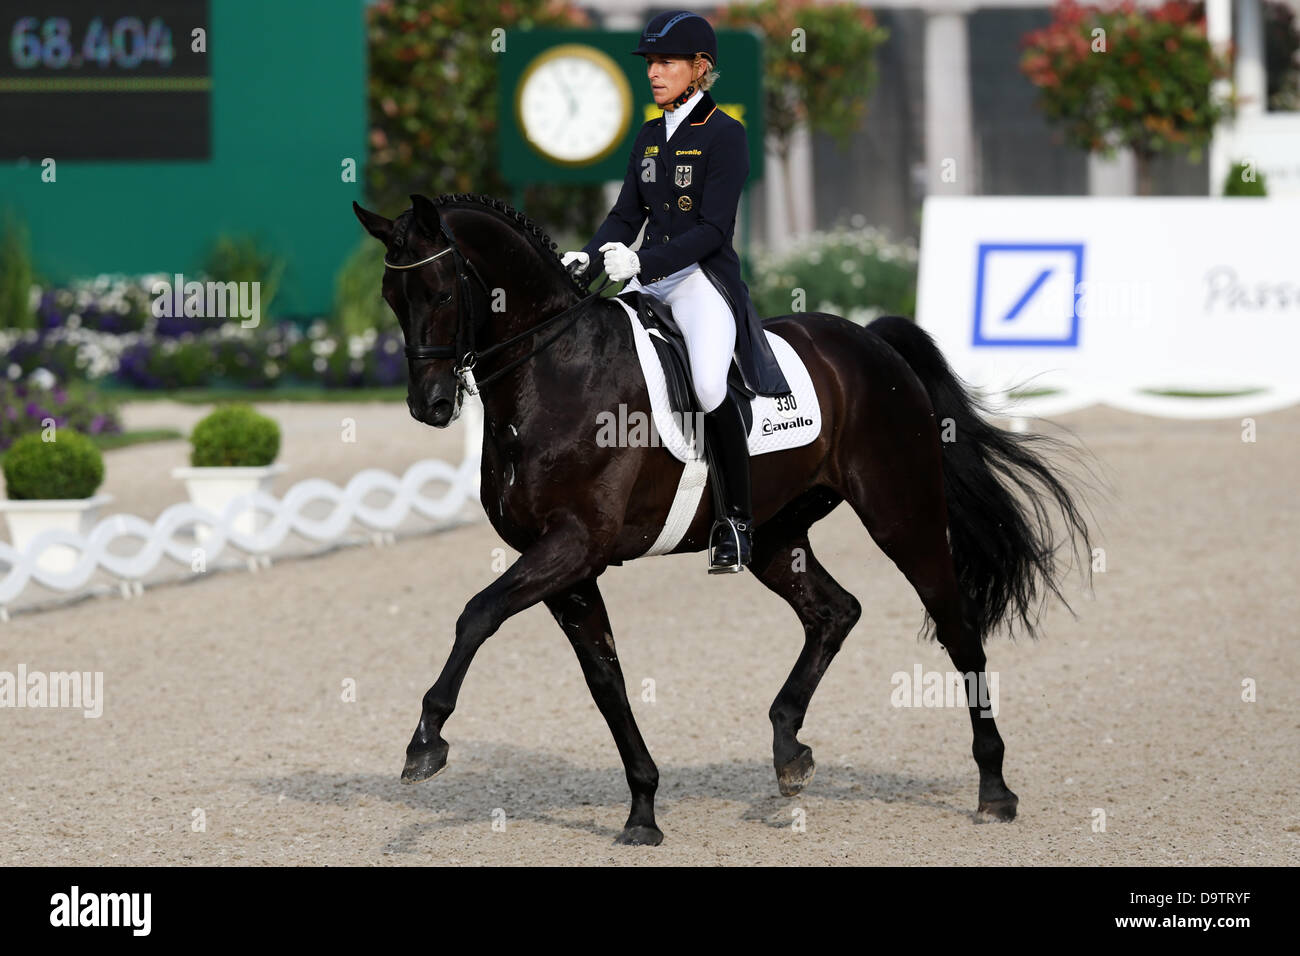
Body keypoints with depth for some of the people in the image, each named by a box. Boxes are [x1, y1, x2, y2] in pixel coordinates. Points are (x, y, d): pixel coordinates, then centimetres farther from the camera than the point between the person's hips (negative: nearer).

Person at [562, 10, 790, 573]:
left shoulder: (725, 135, -7)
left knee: (708, 385, -28)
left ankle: (737, 521, -14)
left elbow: (712, 230, -15)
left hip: (703, 278, -7)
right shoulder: (649, 137, 13)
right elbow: (627, 215, 14)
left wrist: (642, 262, -24)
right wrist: (588, 257, -5)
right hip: (646, 277, 7)